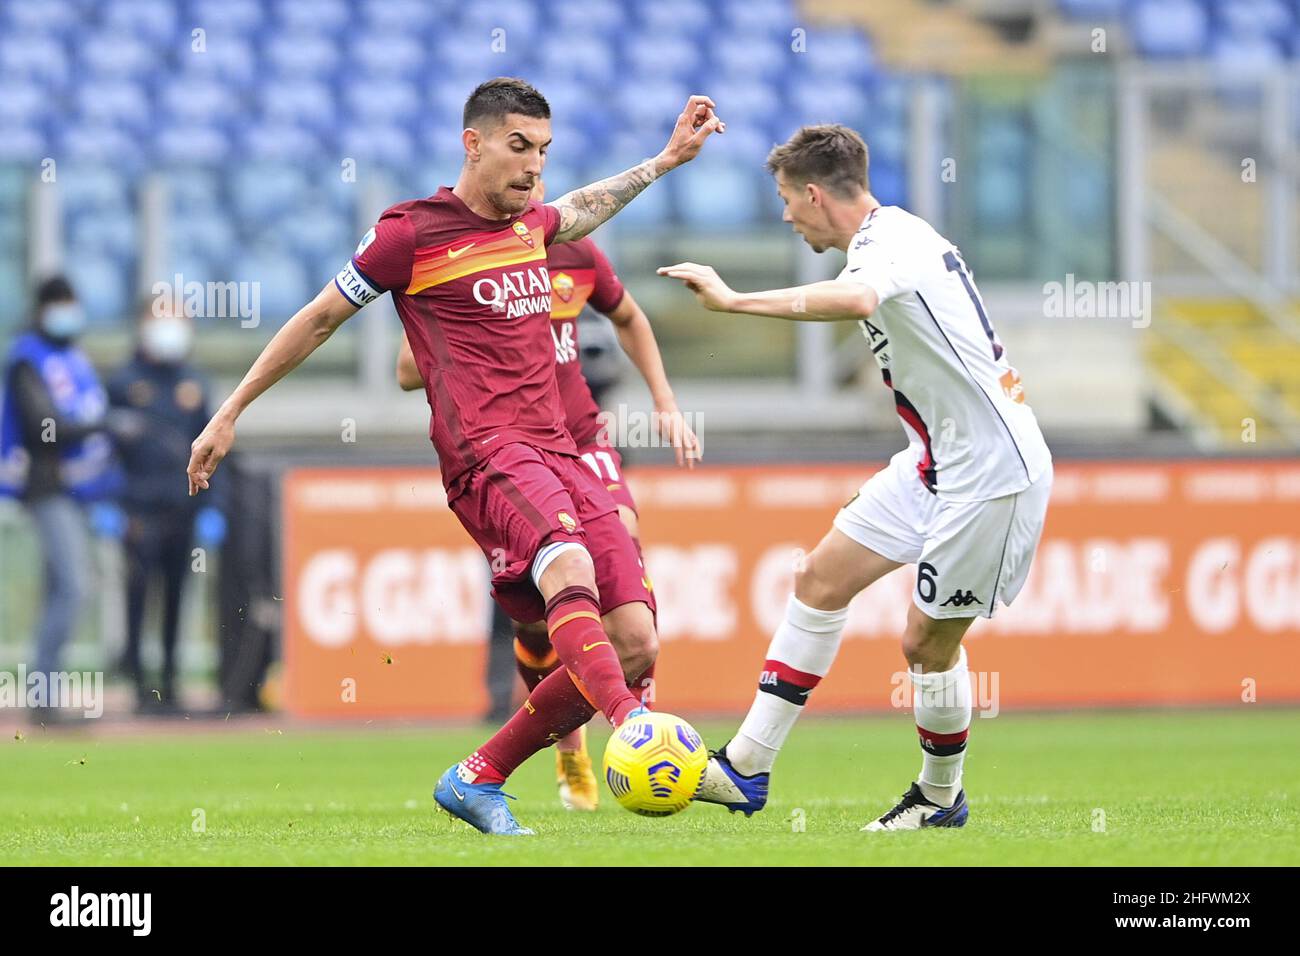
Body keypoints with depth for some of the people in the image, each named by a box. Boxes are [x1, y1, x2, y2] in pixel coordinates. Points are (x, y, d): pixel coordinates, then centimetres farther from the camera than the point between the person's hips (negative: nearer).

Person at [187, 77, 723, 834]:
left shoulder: (531, 227, 19)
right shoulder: (412, 234, 0)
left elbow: (581, 208, 46)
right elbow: (319, 319, 11)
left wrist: (667, 160, 47)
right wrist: (230, 413, 16)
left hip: (560, 454, 7)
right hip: (488, 456, -7)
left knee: (635, 643, -6)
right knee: (568, 567, -38)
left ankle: (478, 780, 7)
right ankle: (632, 729, -61)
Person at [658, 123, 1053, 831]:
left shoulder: (890, 243, -22)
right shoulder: (894, 235, 11)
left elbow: (855, 299, -47)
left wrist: (734, 301, -48)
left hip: (991, 473, -10)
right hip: (935, 461, 10)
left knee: (928, 640, -2)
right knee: (821, 580, 7)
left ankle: (941, 795, 19)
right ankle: (746, 767, 10)